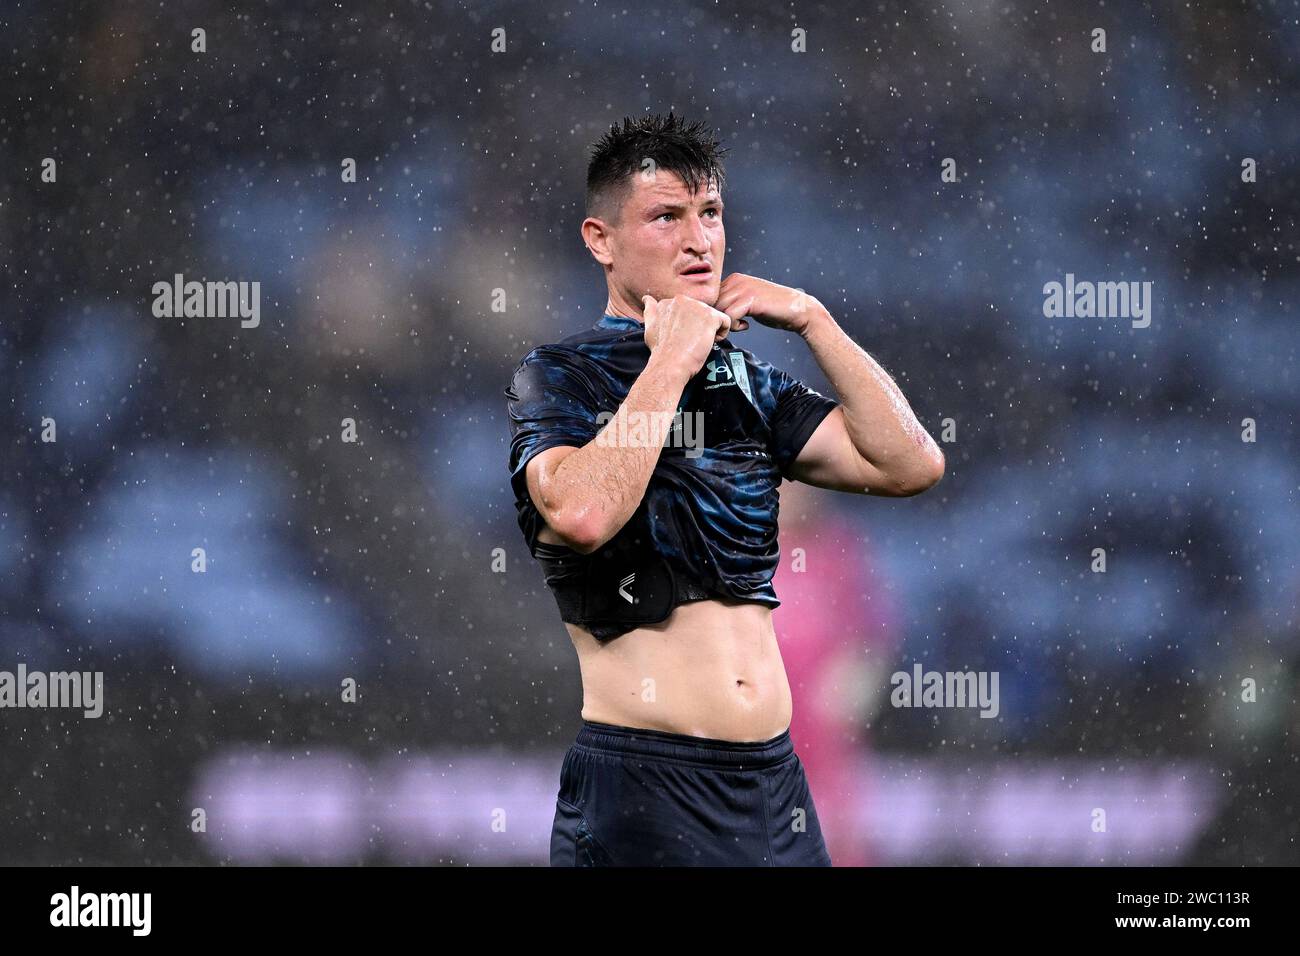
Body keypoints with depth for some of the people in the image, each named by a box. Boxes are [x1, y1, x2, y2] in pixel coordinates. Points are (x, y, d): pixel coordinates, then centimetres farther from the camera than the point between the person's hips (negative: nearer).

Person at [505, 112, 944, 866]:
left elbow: (911, 464, 5)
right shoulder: (558, 378, -3)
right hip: (641, 784, -6)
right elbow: (582, 515, -24)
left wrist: (811, 318, 1)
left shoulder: (746, 384, 15)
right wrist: (670, 363, -15)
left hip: (776, 780, 6)